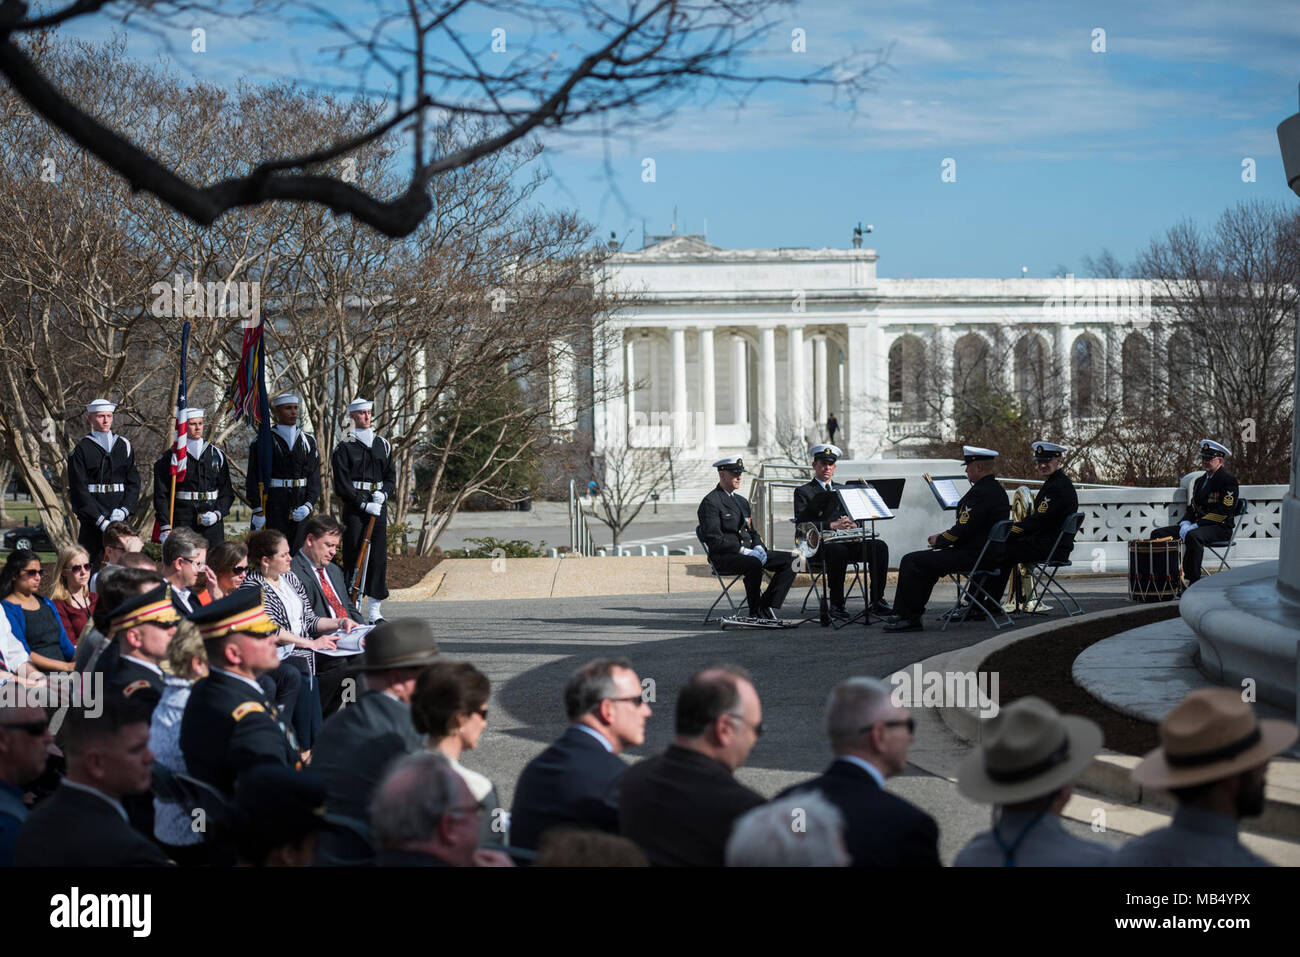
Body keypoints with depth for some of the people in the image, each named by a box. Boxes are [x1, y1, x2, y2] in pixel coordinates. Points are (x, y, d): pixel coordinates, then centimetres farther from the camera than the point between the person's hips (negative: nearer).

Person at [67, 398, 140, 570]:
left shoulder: (124, 446, 12)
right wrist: (101, 521, -14)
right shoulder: (81, 450, 0)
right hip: (92, 522, -3)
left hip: (120, 518, 3)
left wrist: (124, 510, -7)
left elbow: (134, 483, 11)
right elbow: (80, 490, -6)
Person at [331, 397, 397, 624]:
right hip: (354, 506, -4)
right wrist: (364, 504, -13)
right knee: (354, 556, -7)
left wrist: (383, 493, -4)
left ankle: (375, 611, 6)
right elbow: (342, 484, -6)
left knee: (378, 556, 2)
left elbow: (392, 476, 16)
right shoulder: (344, 447, 0)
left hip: (378, 505, 4)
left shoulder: (382, 445, 14)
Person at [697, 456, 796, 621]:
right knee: (754, 564, -38)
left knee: (789, 560, -6)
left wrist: (759, 548, 1)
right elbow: (713, 538, -16)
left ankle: (766, 606, -10)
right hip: (724, 556, -9)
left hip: (750, 553, 9)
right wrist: (743, 551, -22)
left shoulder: (741, 501, 22)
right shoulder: (710, 502, -7)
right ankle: (755, 613, -23)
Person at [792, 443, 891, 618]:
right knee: (838, 551, -39)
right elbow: (802, 524, -8)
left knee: (879, 546, -21)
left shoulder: (842, 490, 25)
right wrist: (831, 525, -19)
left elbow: (857, 519, 20)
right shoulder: (803, 492, 7)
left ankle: (876, 600, -19)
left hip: (846, 540, 5)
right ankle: (836, 605, -29)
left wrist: (853, 524, -6)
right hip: (819, 544, -5)